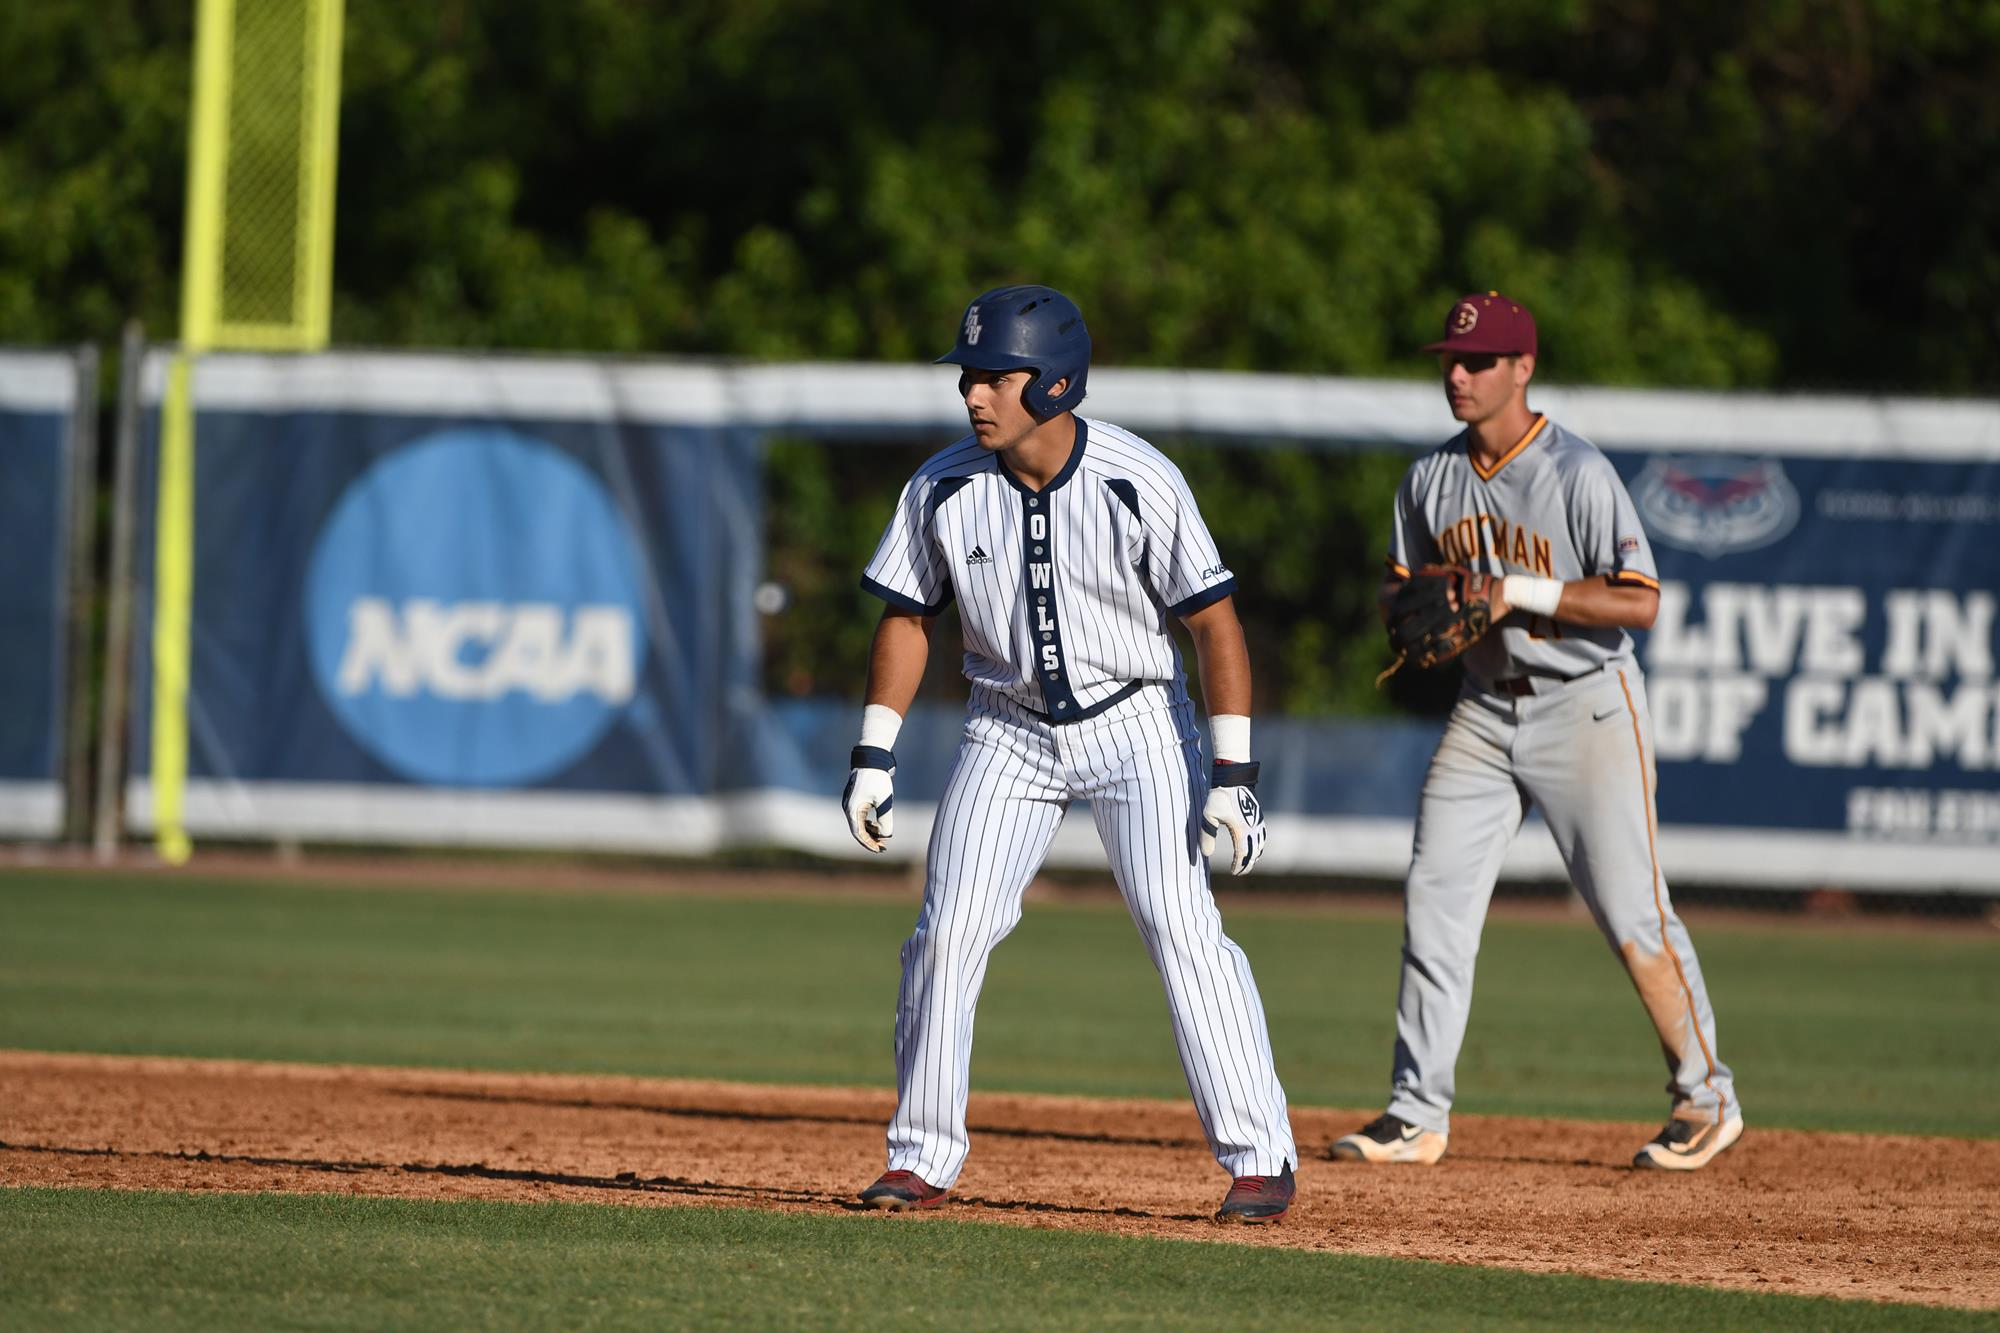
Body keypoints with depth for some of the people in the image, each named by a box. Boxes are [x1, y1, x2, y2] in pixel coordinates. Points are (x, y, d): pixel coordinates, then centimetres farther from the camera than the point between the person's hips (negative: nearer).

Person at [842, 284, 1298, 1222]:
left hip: (1136, 723, -4)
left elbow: (1213, 621, -14)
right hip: (1009, 731, 4)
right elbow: (907, 616, 4)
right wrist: (873, 756, -1)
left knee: (1181, 926, -14)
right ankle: (922, 1160, 9)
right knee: (948, 931, -3)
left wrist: (1232, 773, -18)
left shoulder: (1139, 484, -19)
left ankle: (1260, 1159, -9)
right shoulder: (944, 488, -9)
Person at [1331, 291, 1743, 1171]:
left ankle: (1706, 1097, 8)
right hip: (1486, 709, 6)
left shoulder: (1578, 473, -14)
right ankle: (1417, 1113, 0)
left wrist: (1518, 593, -24)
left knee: (1632, 915, -6)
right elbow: (1400, 583, 16)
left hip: (1587, 708, -6)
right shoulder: (1432, 479, 6)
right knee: (1435, 897, -3)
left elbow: (1640, 602, -18)